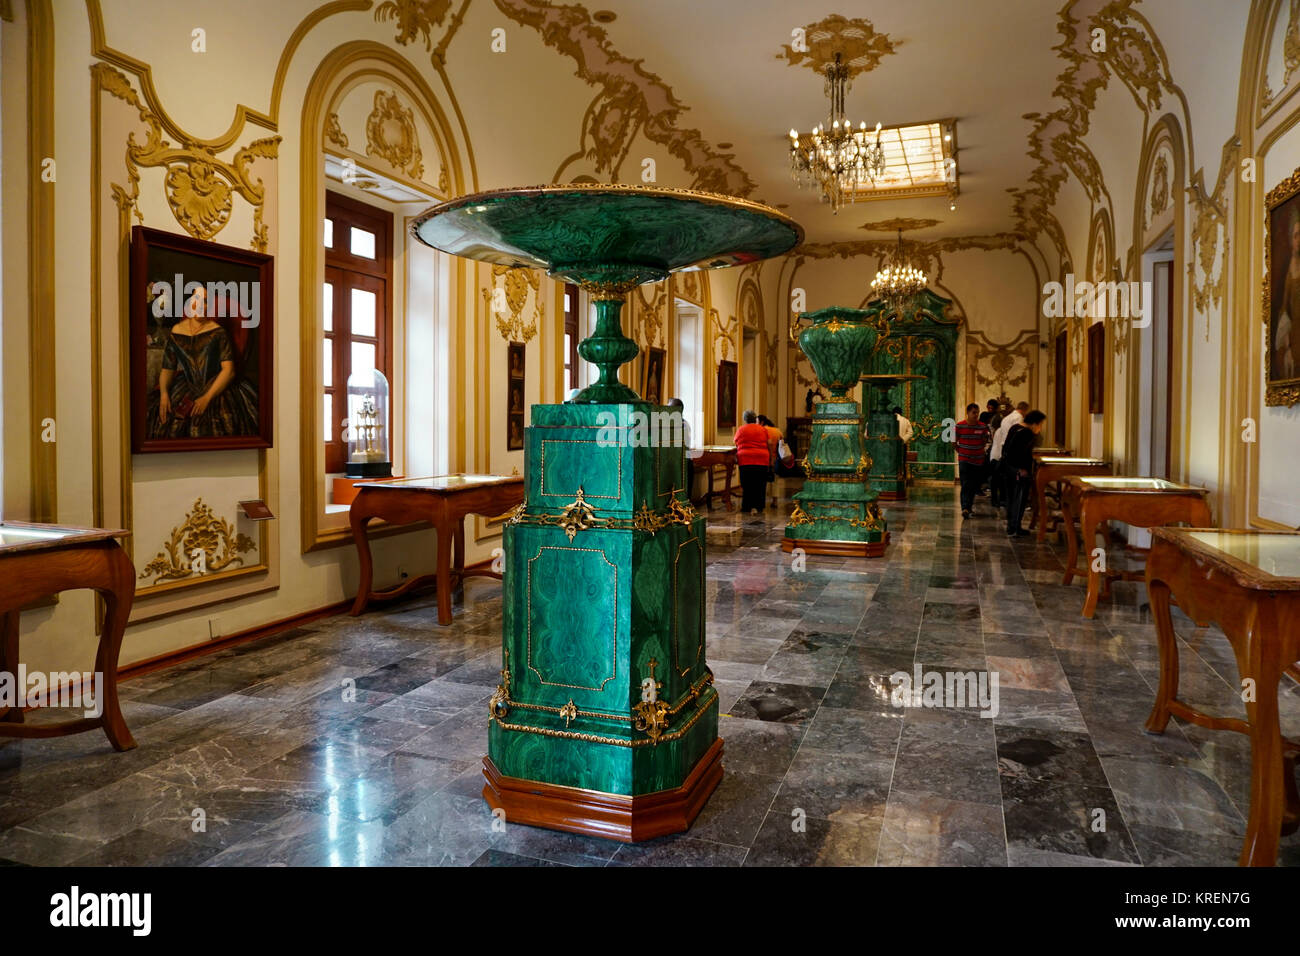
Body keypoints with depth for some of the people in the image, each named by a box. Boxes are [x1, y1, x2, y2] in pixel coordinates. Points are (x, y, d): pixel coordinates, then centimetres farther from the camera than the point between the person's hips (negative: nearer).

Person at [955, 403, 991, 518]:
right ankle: (965, 508, -16)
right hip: (964, 460, -3)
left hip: (978, 460, 3)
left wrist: (981, 450, 8)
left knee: (975, 485, 9)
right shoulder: (960, 426, -5)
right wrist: (961, 452, 4)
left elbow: (985, 441, 15)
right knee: (966, 485, -10)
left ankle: (968, 505, 25)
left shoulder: (983, 426, 0)